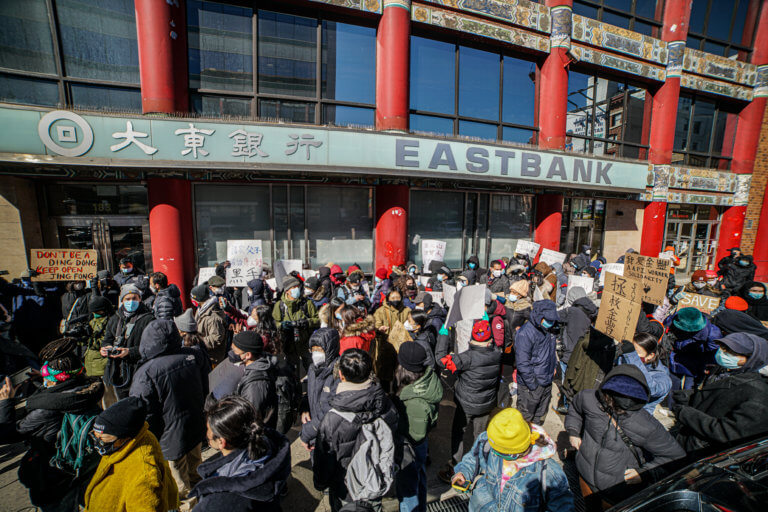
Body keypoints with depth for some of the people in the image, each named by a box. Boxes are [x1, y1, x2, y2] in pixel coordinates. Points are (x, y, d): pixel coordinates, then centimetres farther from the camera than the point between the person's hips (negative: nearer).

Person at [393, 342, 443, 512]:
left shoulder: (415, 403, -41)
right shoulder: (429, 376, -19)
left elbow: (415, 436, -27)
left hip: (411, 449, -8)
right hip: (421, 445, 8)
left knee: (406, 486, 19)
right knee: (419, 478, 33)